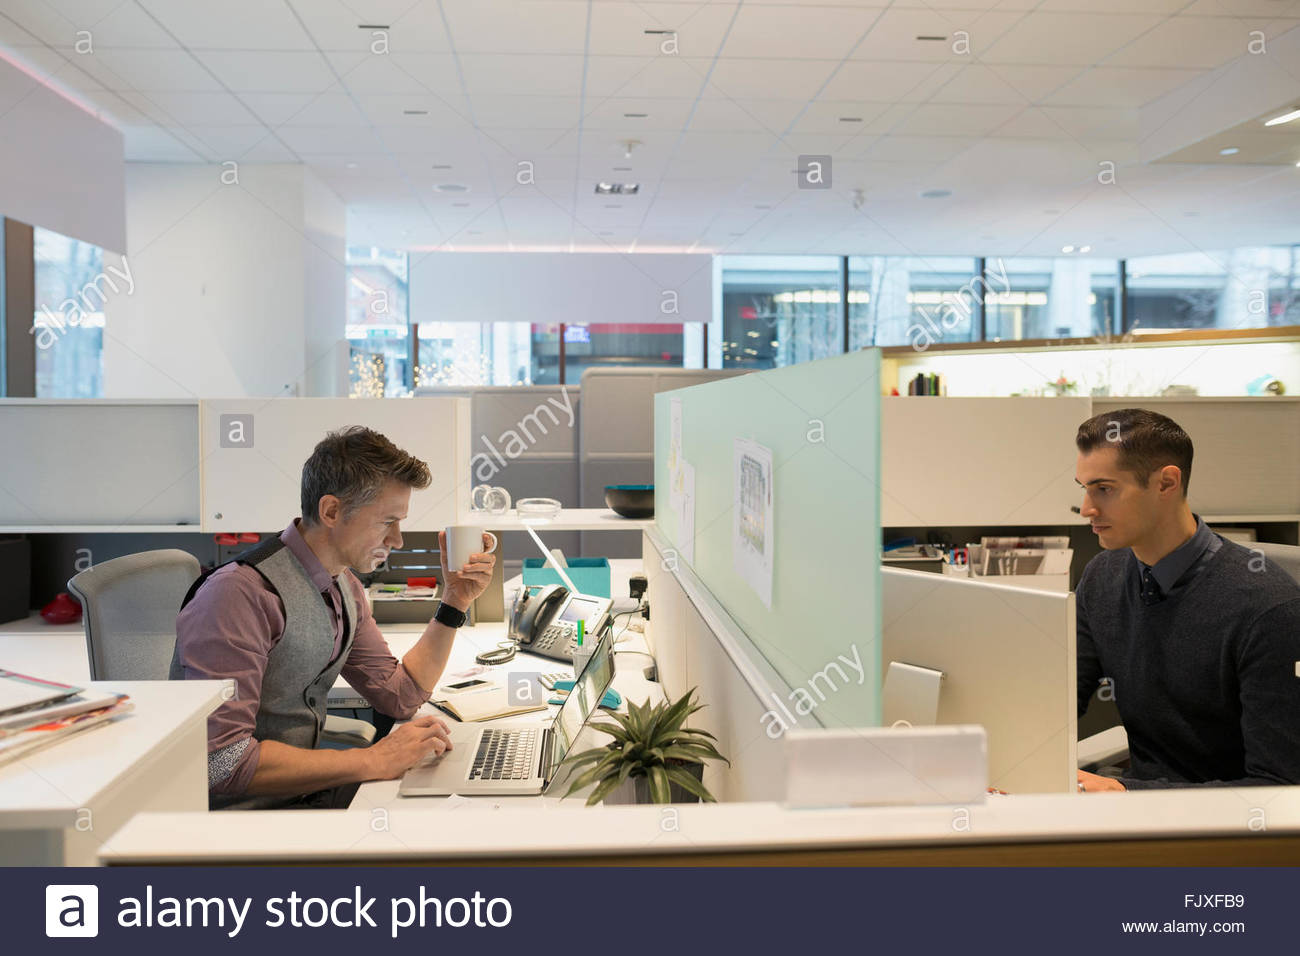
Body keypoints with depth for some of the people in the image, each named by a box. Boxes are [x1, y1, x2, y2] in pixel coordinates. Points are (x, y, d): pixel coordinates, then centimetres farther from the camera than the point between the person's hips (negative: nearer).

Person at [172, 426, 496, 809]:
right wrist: (372, 761, -25)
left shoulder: (345, 587, 7)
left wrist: (455, 602, 2)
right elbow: (221, 762, -28)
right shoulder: (239, 594, -23)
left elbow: (400, 695, 12)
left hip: (306, 789, 8)